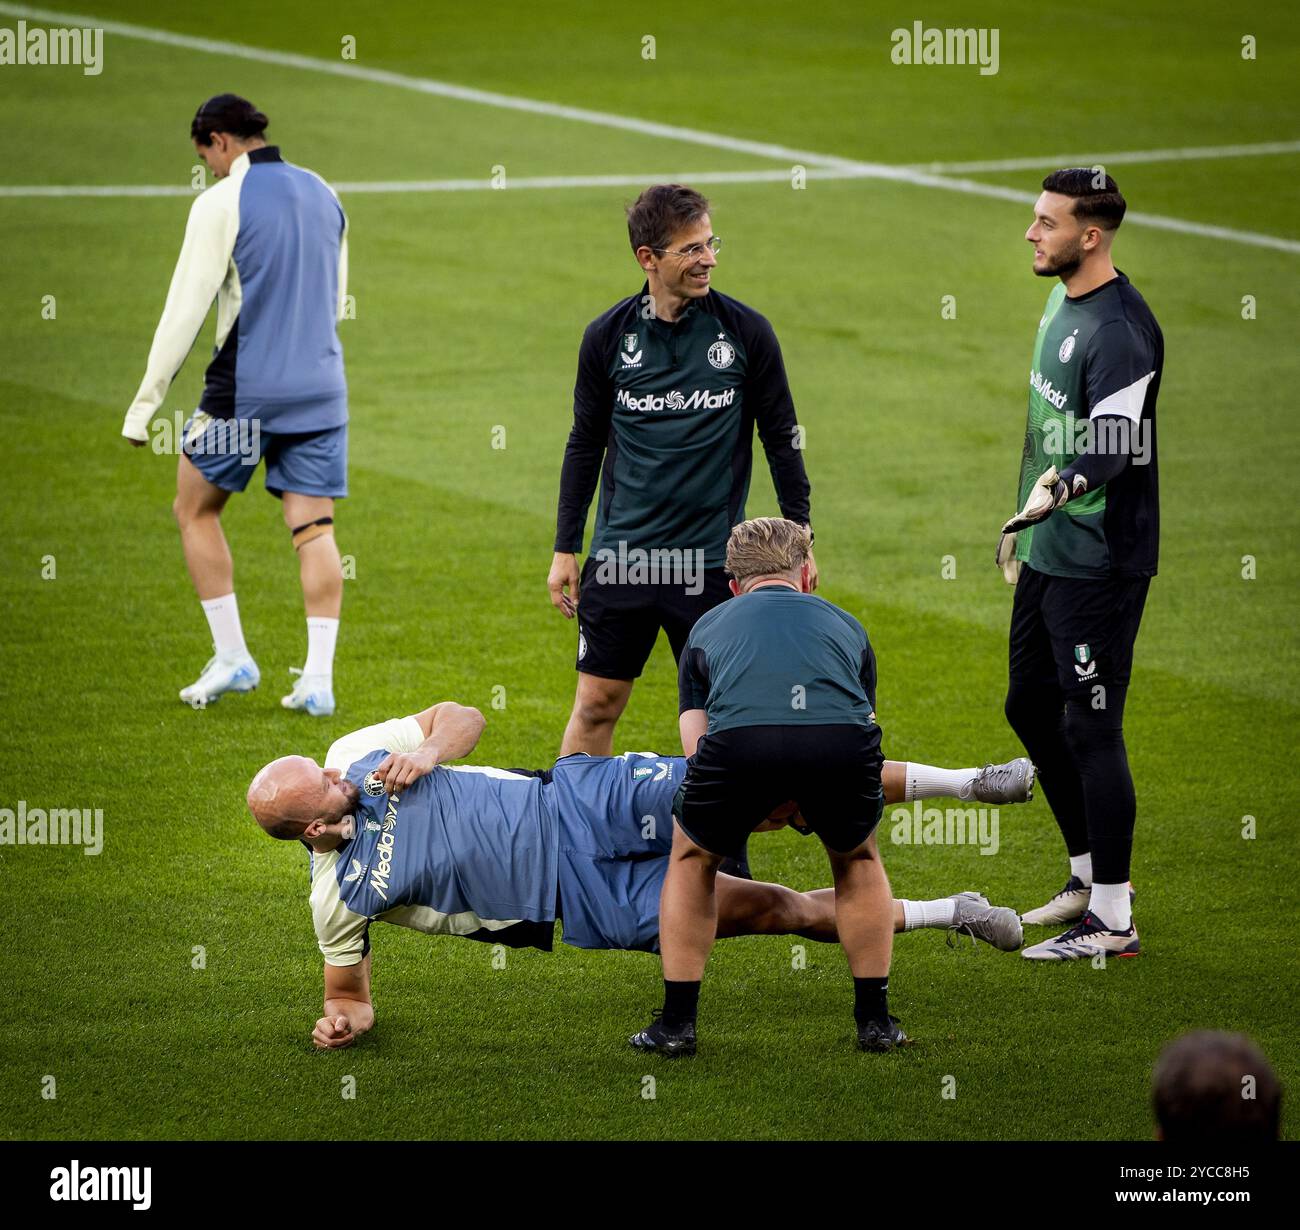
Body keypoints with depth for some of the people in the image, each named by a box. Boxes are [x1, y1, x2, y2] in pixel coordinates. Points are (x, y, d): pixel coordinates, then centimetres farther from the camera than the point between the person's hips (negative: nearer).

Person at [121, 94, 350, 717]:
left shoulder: (221, 203, -10)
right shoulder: (323, 195, 10)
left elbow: (186, 307, -11)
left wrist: (146, 399, -6)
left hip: (244, 387, -5)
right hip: (320, 386, 5)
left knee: (195, 510, 13)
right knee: (314, 530, 4)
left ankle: (231, 659, 11)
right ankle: (318, 680, -3)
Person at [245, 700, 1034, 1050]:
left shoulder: (358, 756, -3)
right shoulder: (341, 898, -9)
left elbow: (463, 718, 4)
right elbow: (349, 989, 4)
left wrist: (427, 753, -17)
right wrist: (344, 1018, -19)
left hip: (578, 800, 2)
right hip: (589, 900, -2)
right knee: (783, 912, -9)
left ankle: (964, 781, 1)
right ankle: (945, 914, 8)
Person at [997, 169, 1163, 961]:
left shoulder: (1121, 328, -19)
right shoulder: (1061, 307, 12)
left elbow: (1113, 443, -32)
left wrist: (1059, 487, -49)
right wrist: (1026, 524, 27)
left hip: (1100, 562, -10)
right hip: (1049, 551, 10)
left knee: (1090, 727, -7)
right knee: (1031, 704, 18)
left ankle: (1113, 919, 0)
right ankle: (1092, 873, 33)